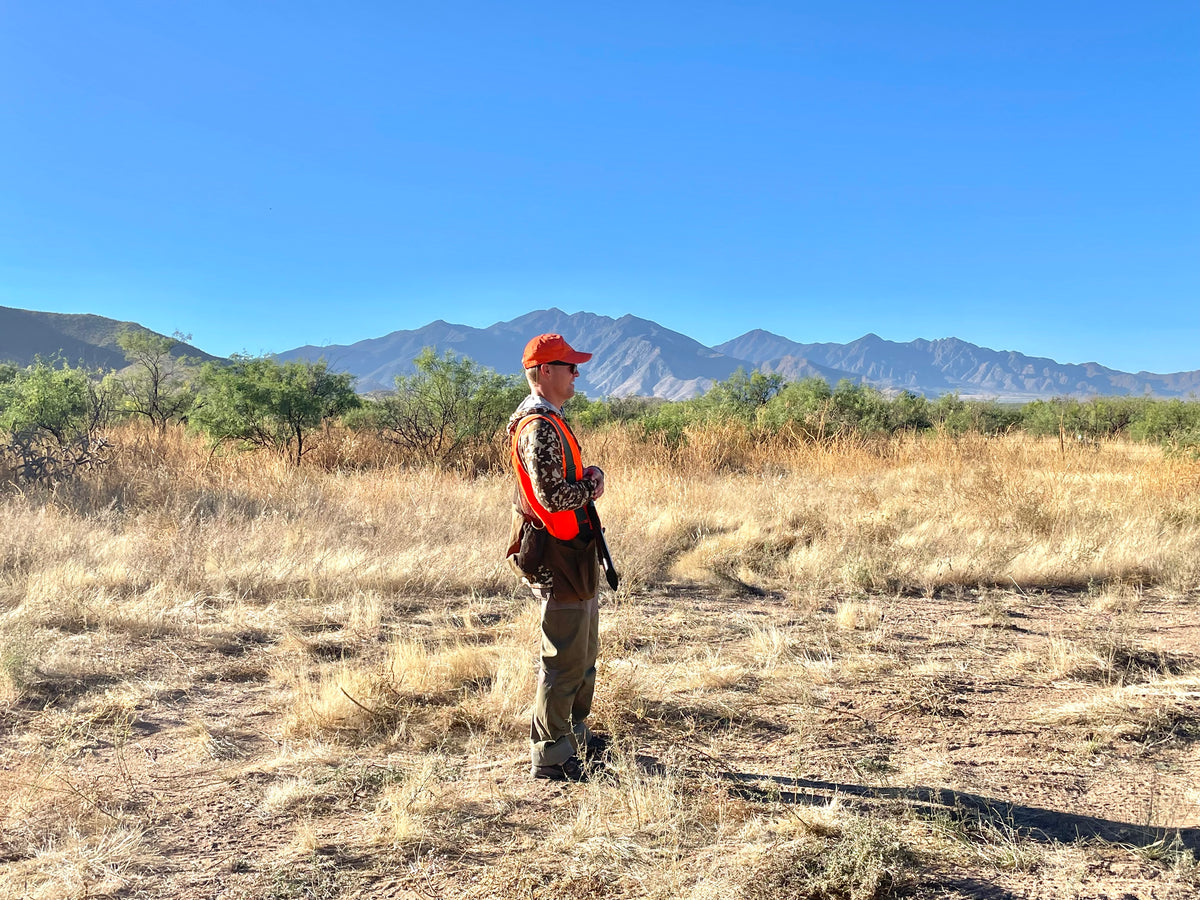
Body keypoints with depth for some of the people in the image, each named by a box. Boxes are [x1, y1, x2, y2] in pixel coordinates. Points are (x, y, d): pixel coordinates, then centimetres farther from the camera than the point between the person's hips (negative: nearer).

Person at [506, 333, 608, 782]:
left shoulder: (549, 419, 14)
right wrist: (591, 486, -11)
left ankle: (573, 732, 37)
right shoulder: (539, 426, -20)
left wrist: (586, 478, 3)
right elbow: (552, 495, -28)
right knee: (564, 660, -2)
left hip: (573, 555, 11)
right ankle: (550, 756, 11)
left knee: (584, 650, 22)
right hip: (556, 558, -11)